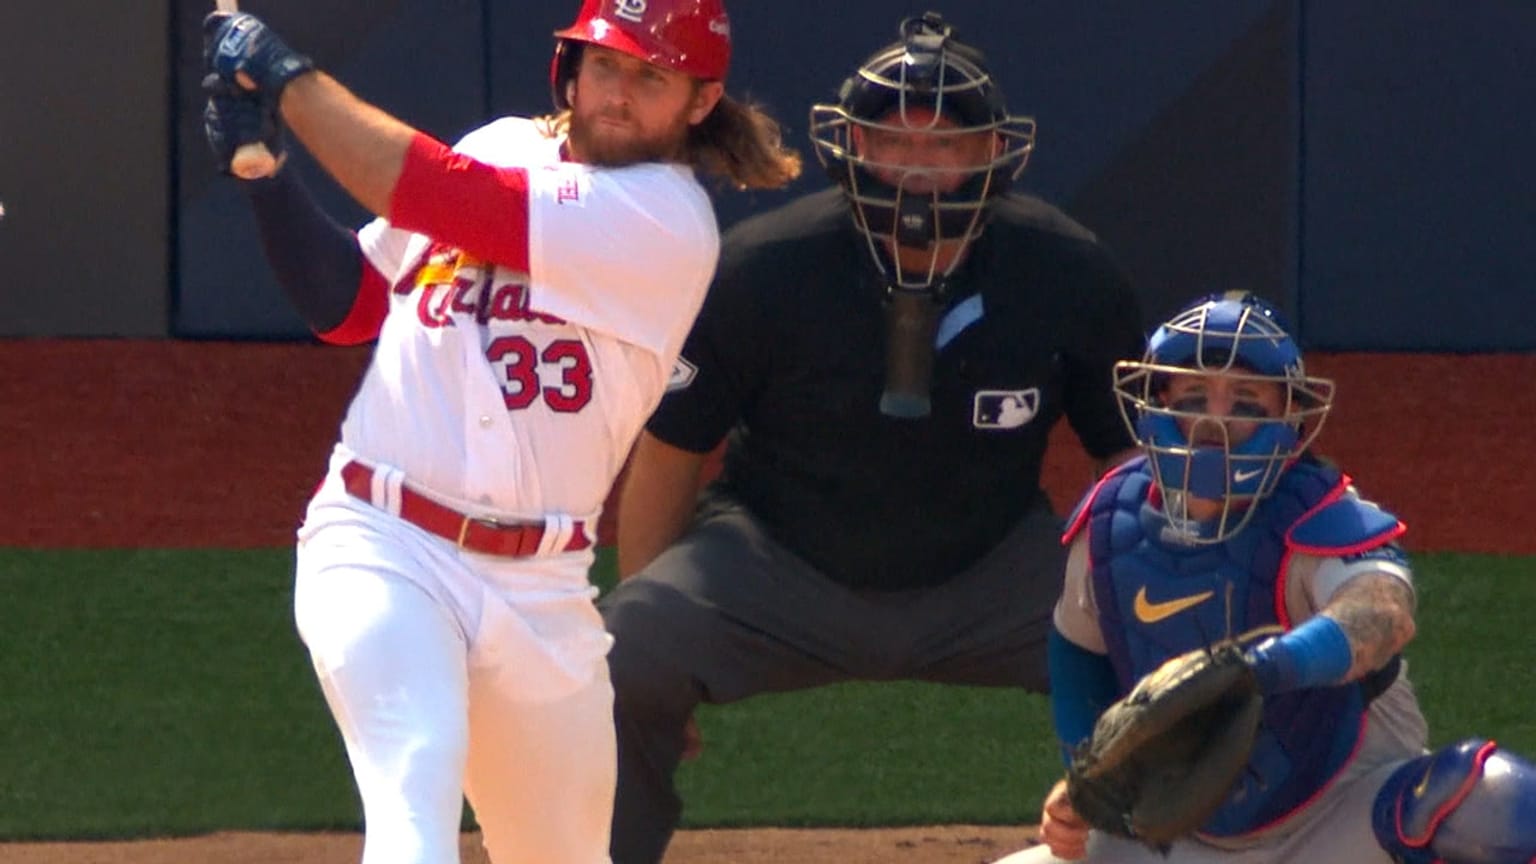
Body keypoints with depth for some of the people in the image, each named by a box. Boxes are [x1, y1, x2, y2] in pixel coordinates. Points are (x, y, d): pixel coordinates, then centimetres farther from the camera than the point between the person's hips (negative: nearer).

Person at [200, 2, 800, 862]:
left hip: (538, 590, -1)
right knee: (417, 793, -24)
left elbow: (433, 196, -15)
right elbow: (353, 302, 17)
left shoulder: (671, 219, -8)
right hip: (379, 545, 1)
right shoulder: (503, 149, 10)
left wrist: (284, 77, -8)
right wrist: (259, 167, 2)